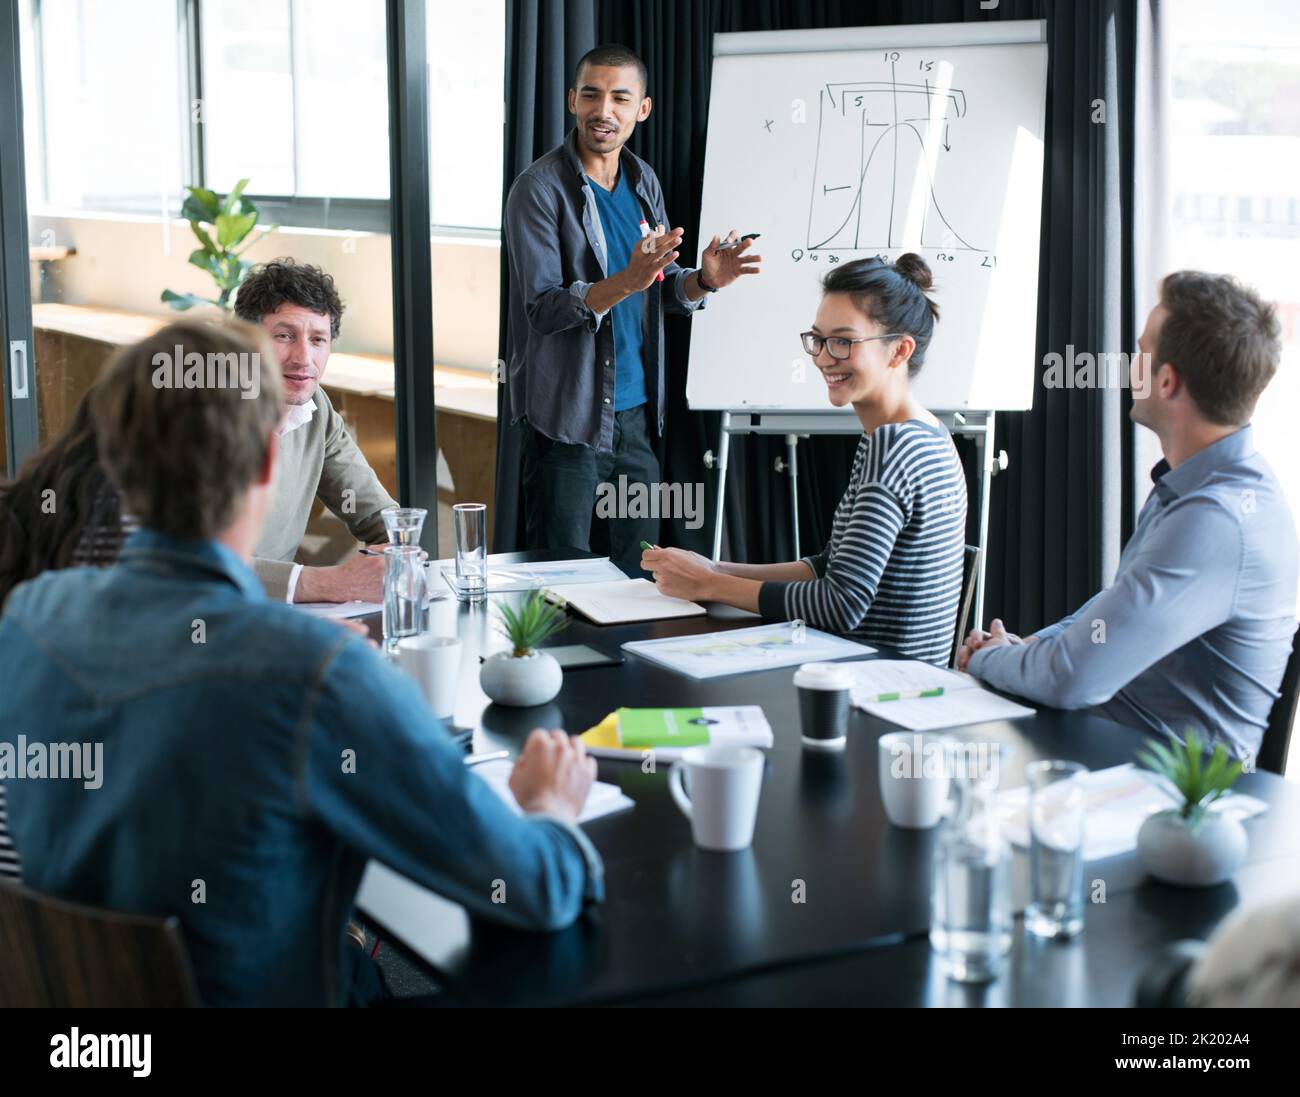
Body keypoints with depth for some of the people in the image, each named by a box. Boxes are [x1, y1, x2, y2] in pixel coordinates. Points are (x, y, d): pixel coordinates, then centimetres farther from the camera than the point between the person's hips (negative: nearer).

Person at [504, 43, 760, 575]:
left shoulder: (643, 181, 9)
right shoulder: (540, 188, -11)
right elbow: (544, 308, -19)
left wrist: (703, 280, -8)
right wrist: (628, 281, -33)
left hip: (635, 409, 6)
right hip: (568, 415, -6)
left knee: (640, 569, 14)